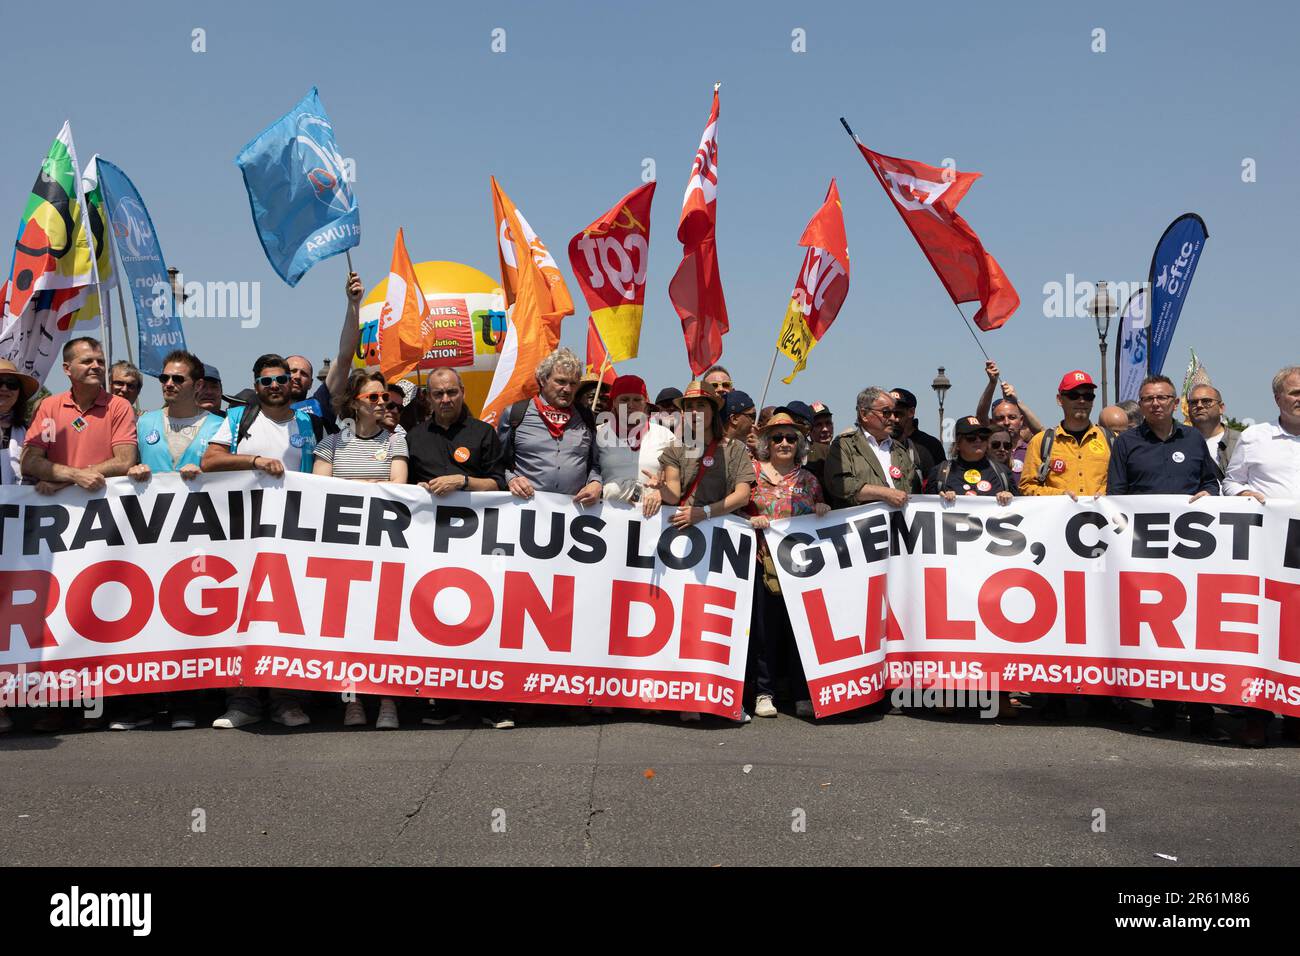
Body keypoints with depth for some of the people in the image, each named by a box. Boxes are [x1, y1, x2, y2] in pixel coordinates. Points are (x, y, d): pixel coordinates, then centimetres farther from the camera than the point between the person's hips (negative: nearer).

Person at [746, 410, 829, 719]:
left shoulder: (809, 480, 15)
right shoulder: (753, 471, 7)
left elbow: (820, 522, 23)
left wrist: (822, 512, 2)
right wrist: (750, 521, -14)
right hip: (764, 562, -2)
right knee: (764, 626, 0)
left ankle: (803, 695, 9)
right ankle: (764, 693, 9)